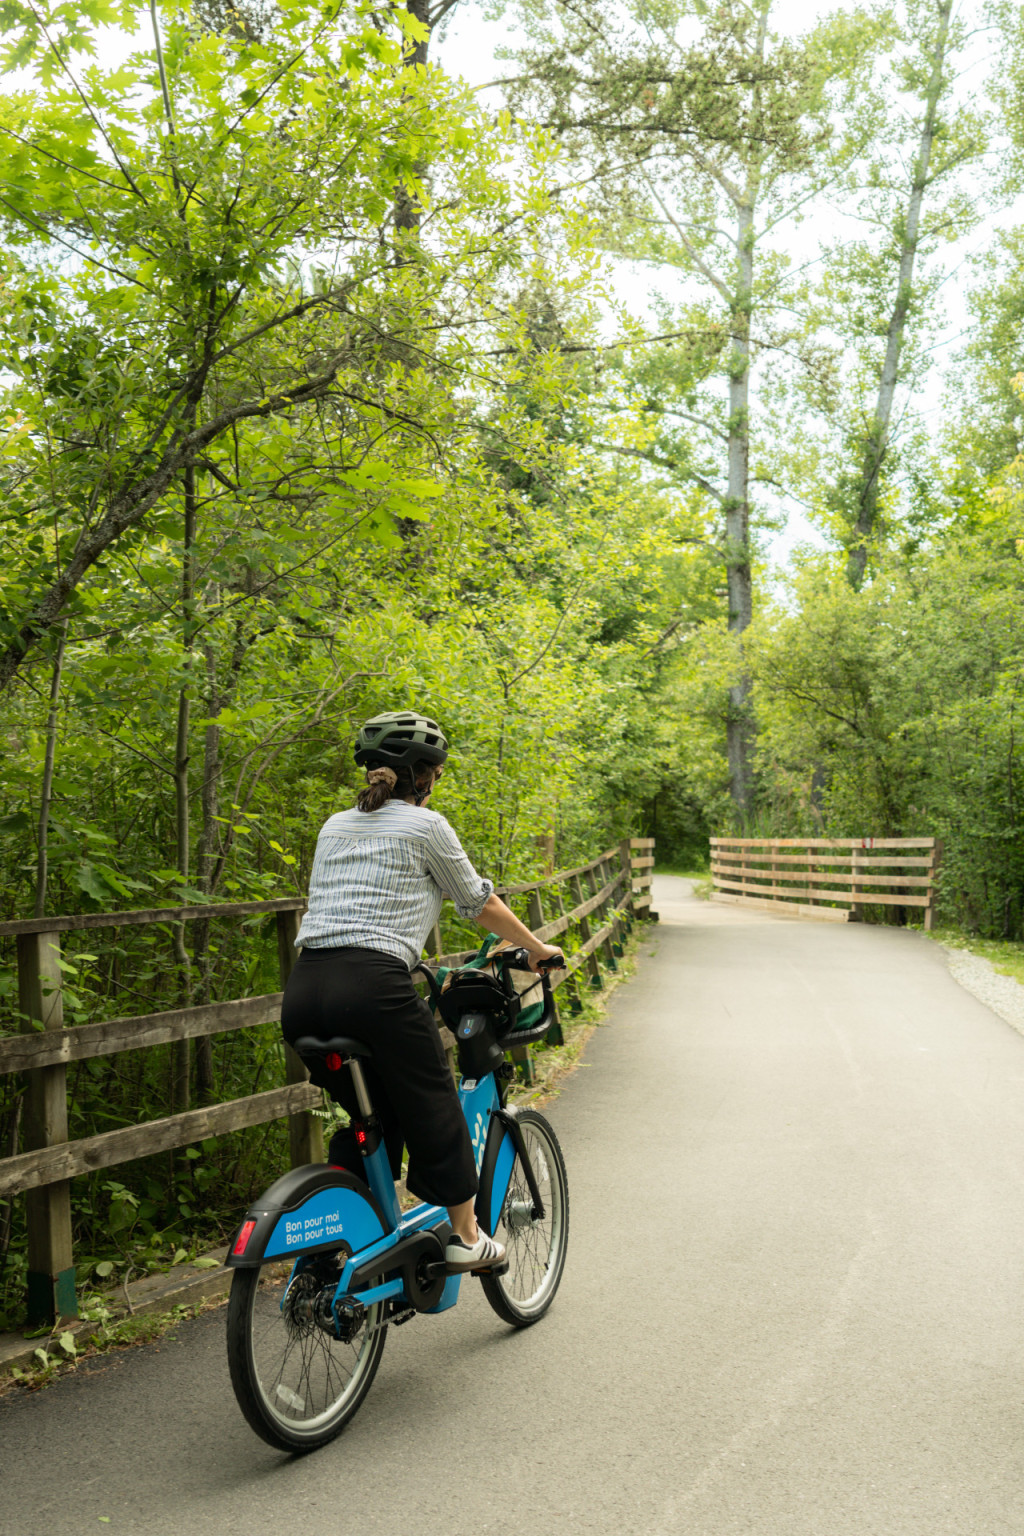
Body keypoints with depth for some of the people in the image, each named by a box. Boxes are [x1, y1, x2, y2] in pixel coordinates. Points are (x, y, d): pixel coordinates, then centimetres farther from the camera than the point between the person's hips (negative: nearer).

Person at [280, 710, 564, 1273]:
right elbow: (482, 905, 14)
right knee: (433, 1108, 14)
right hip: (372, 988, -6)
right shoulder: (425, 826, 6)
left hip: (302, 993, 6)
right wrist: (537, 948, 30)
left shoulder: (335, 825, 22)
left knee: (372, 1114, 23)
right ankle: (465, 1236, 25)